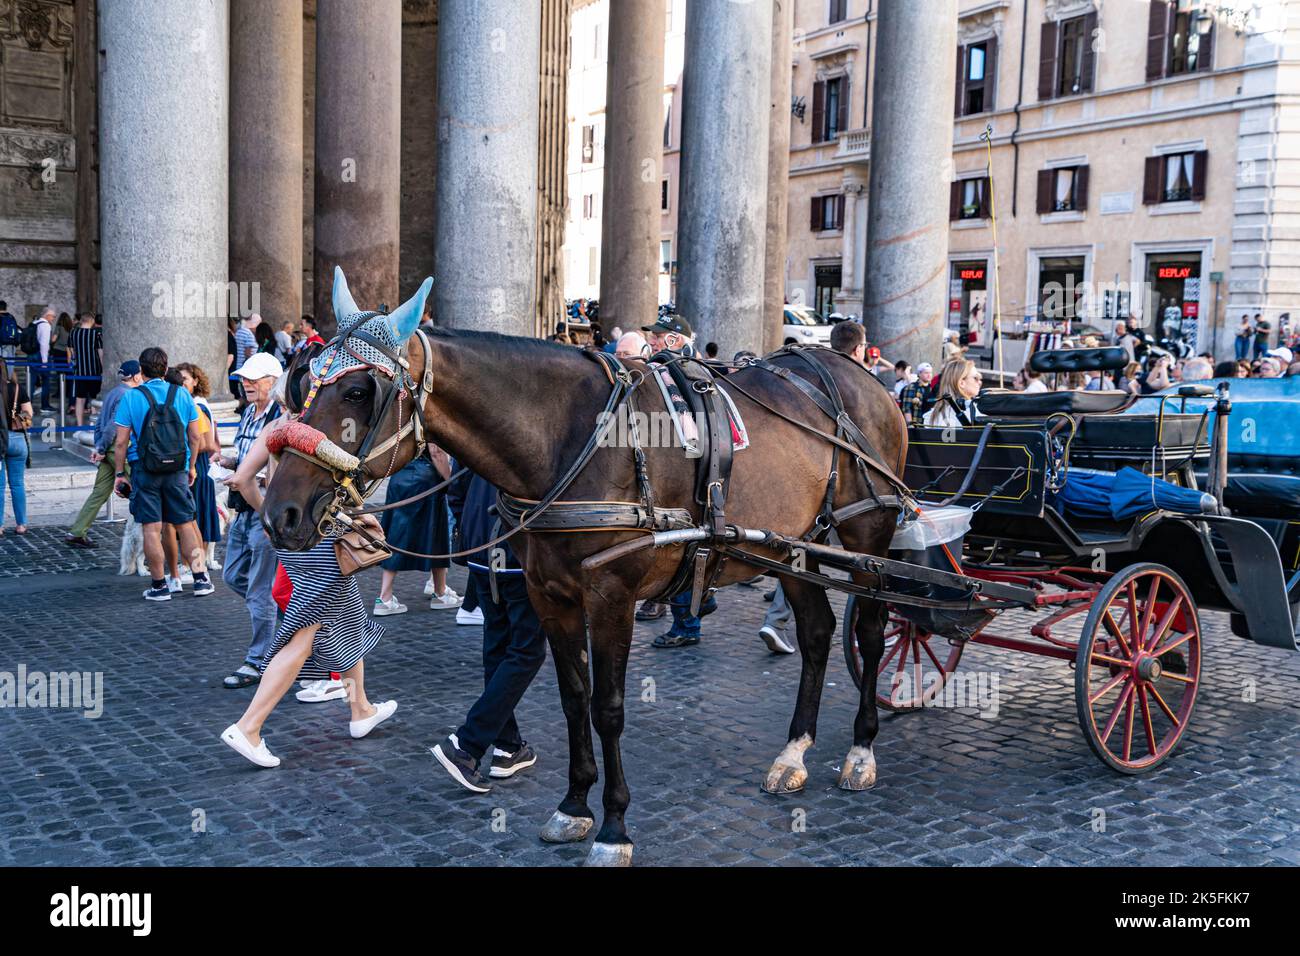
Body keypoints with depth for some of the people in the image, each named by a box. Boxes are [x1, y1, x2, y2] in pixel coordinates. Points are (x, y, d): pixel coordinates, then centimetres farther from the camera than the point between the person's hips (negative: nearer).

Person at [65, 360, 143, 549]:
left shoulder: (112, 393, 17)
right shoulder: (126, 395, -13)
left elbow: (99, 424, 19)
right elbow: (113, 425, -18)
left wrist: (98, 447, 15)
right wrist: (101, 449, -11)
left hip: (109, 451, 9)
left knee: (99, 492, 9)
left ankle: (76, 533, 8)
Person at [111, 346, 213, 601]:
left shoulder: (131, 398, -5)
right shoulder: (182, 395, 2)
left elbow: (121, 442, -6)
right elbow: (195, 437, 5)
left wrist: (120, 474, 3)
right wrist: (191, 467, 16)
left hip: (144, 471, -2)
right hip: (177, 471, 2)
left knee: (152, 529, 2)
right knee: (186, 525, 10)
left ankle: (159, 585, 7)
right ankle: (200, 579, 12)